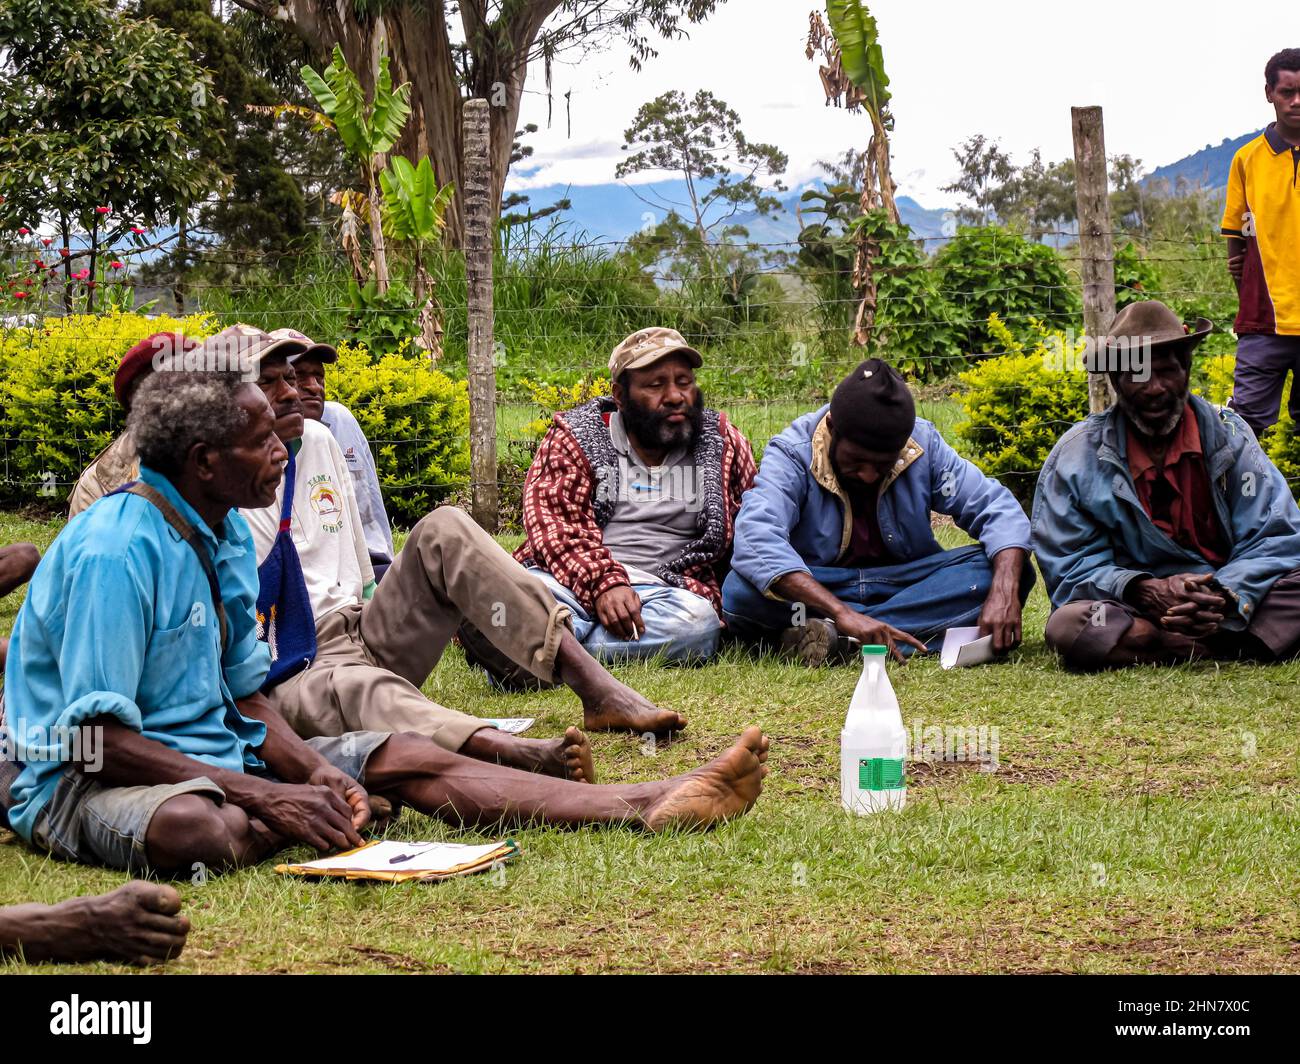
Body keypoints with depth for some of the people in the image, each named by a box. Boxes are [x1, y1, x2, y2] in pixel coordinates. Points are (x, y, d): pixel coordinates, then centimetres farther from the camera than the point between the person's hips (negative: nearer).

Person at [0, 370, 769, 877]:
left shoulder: (228, 533, 7)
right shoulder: (115, 552, -22)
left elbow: (247, 693, 11)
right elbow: (99, 739, -25)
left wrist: (313, 769, -10)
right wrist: (265, 795, -28)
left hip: (219, 752, 9)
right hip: (85, 780, -8)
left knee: (409, 759, -4)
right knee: (188, 826, -44)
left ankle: (649, 806, -10)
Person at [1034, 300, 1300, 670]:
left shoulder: (1229, 436, 2)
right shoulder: (1076, 455, -2)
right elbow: (1069, 567, -5)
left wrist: (1225, 596, -25)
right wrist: (1145, 592, -24)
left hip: (1230, 607, 1)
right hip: (1130, 610, -1)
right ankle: (1235, 647, -27)